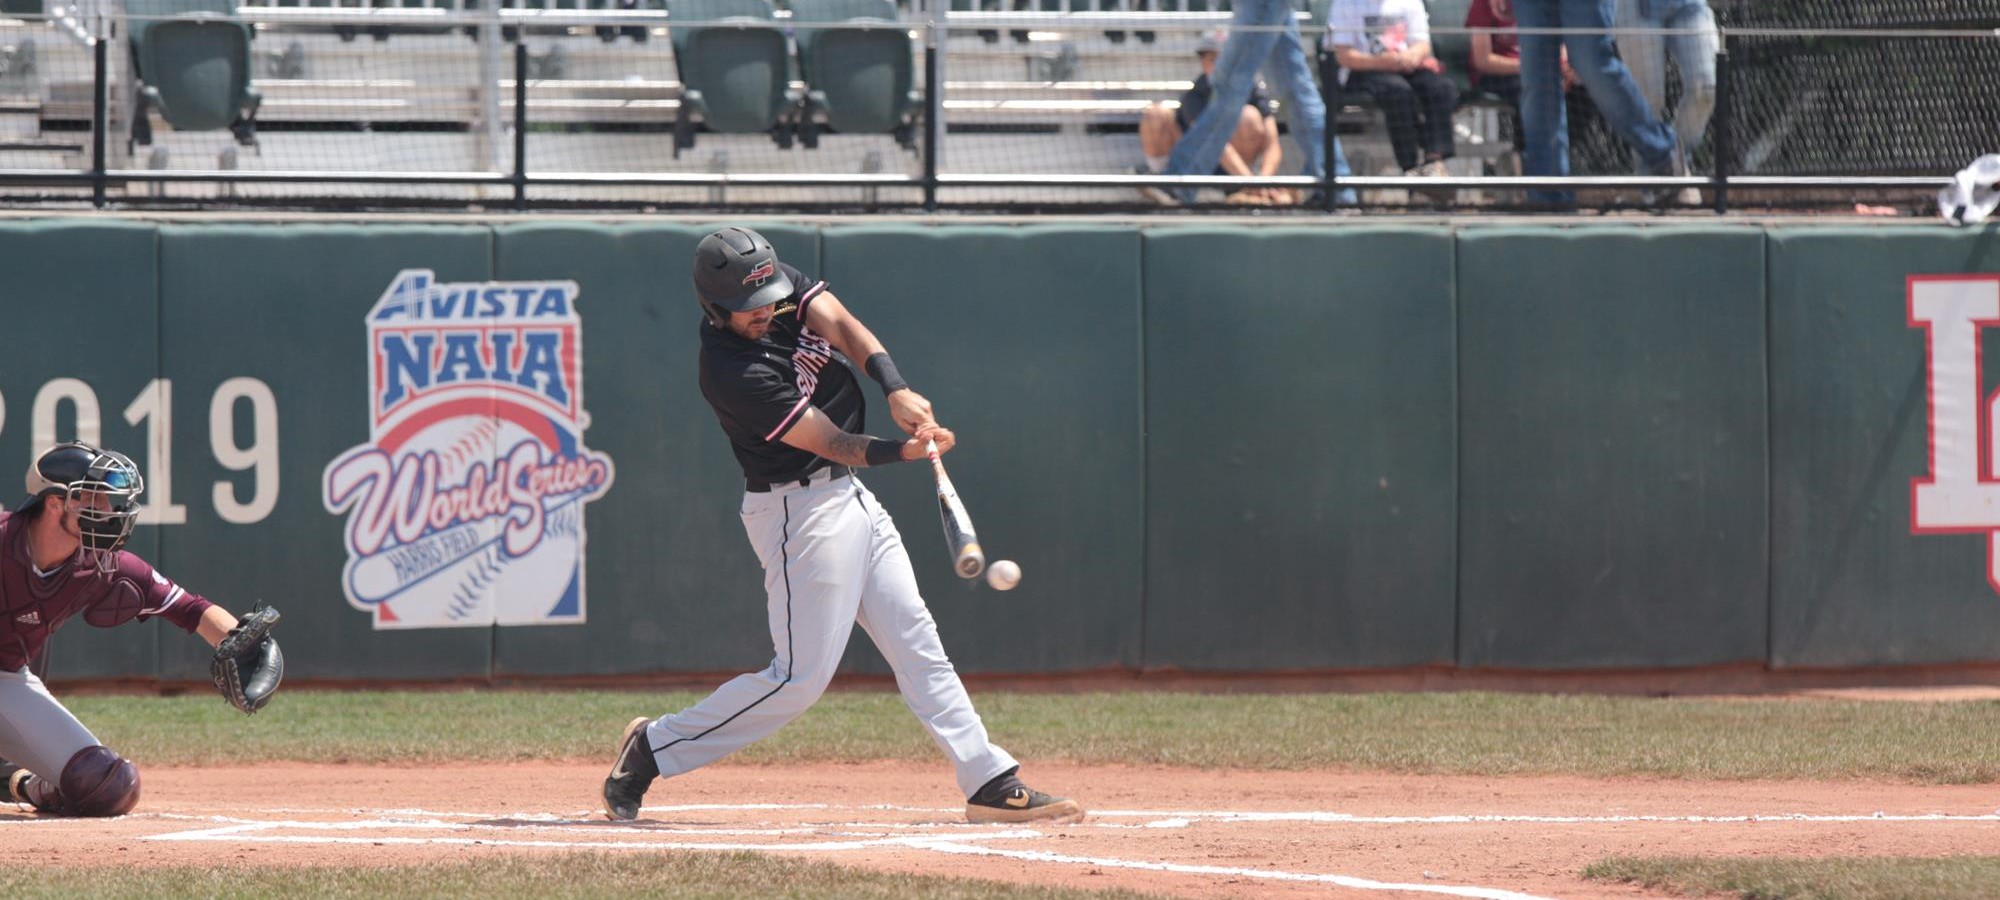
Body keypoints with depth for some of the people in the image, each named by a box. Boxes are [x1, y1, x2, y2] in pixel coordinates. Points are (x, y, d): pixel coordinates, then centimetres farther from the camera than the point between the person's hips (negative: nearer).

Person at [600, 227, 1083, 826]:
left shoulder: (780, 282, -3)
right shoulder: (732, 373, -25)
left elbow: (840, 326, -13)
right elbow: (833, 444, -21)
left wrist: (896, 389, -27)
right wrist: (907, 451, -29)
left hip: (849, 498, 9)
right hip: (799, 511, -9)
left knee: (914, 639, 7)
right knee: (801, 677, -8)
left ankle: (990, 783, 8)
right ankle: (655, 748, 4)